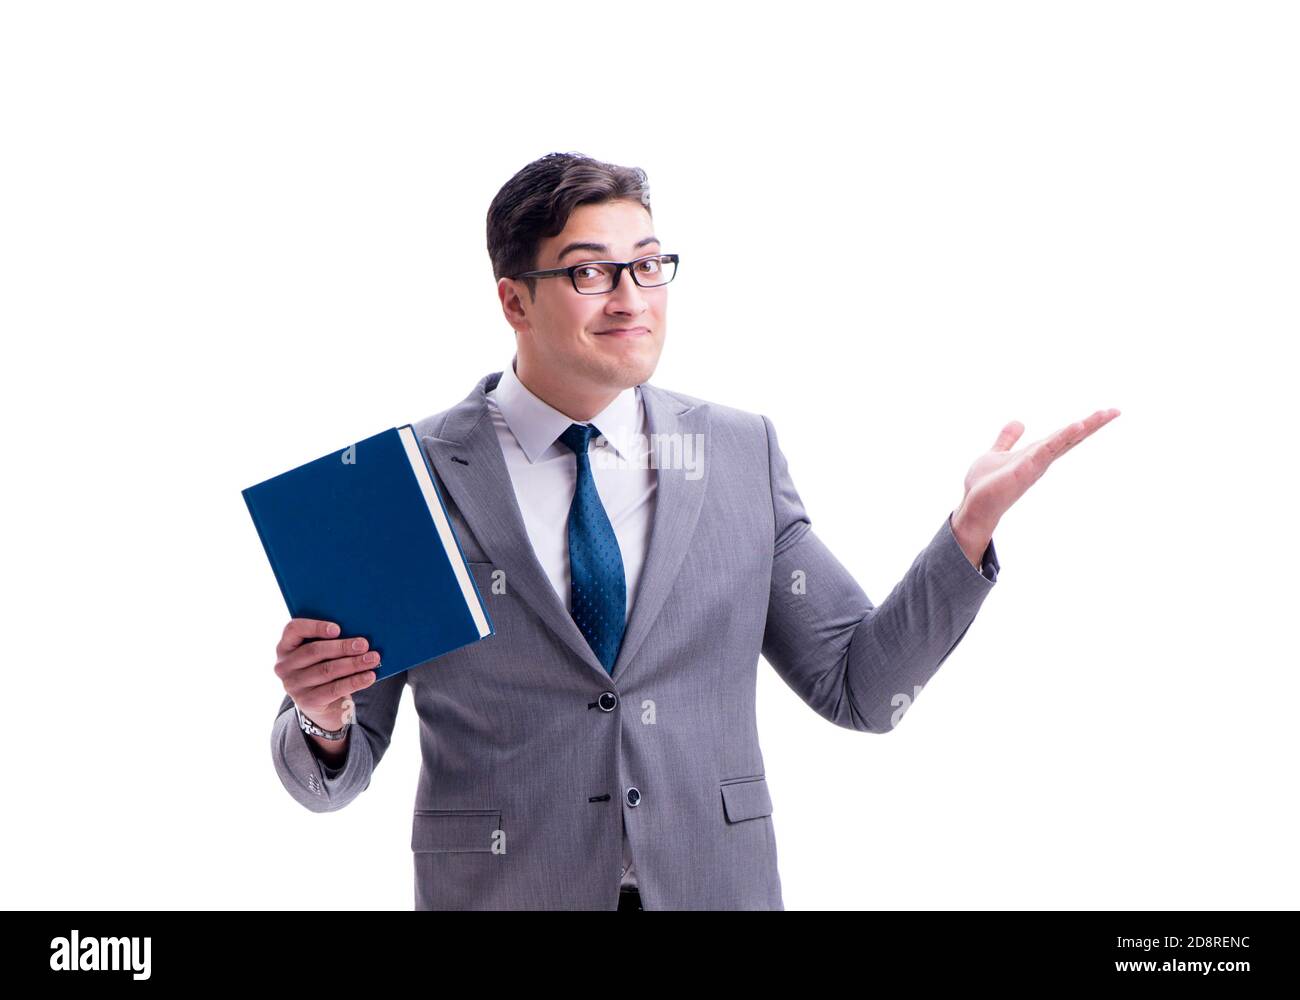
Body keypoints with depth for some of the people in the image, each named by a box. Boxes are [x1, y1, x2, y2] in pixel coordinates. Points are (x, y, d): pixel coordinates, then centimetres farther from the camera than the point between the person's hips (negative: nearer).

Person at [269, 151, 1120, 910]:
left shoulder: (743, 453, 3)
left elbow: (861, 689, 2)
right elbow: (336, 772, -2)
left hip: (717, 884, 2)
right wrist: (324, 720, -24)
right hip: (508, 890, -2)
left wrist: (974, 523, -8)